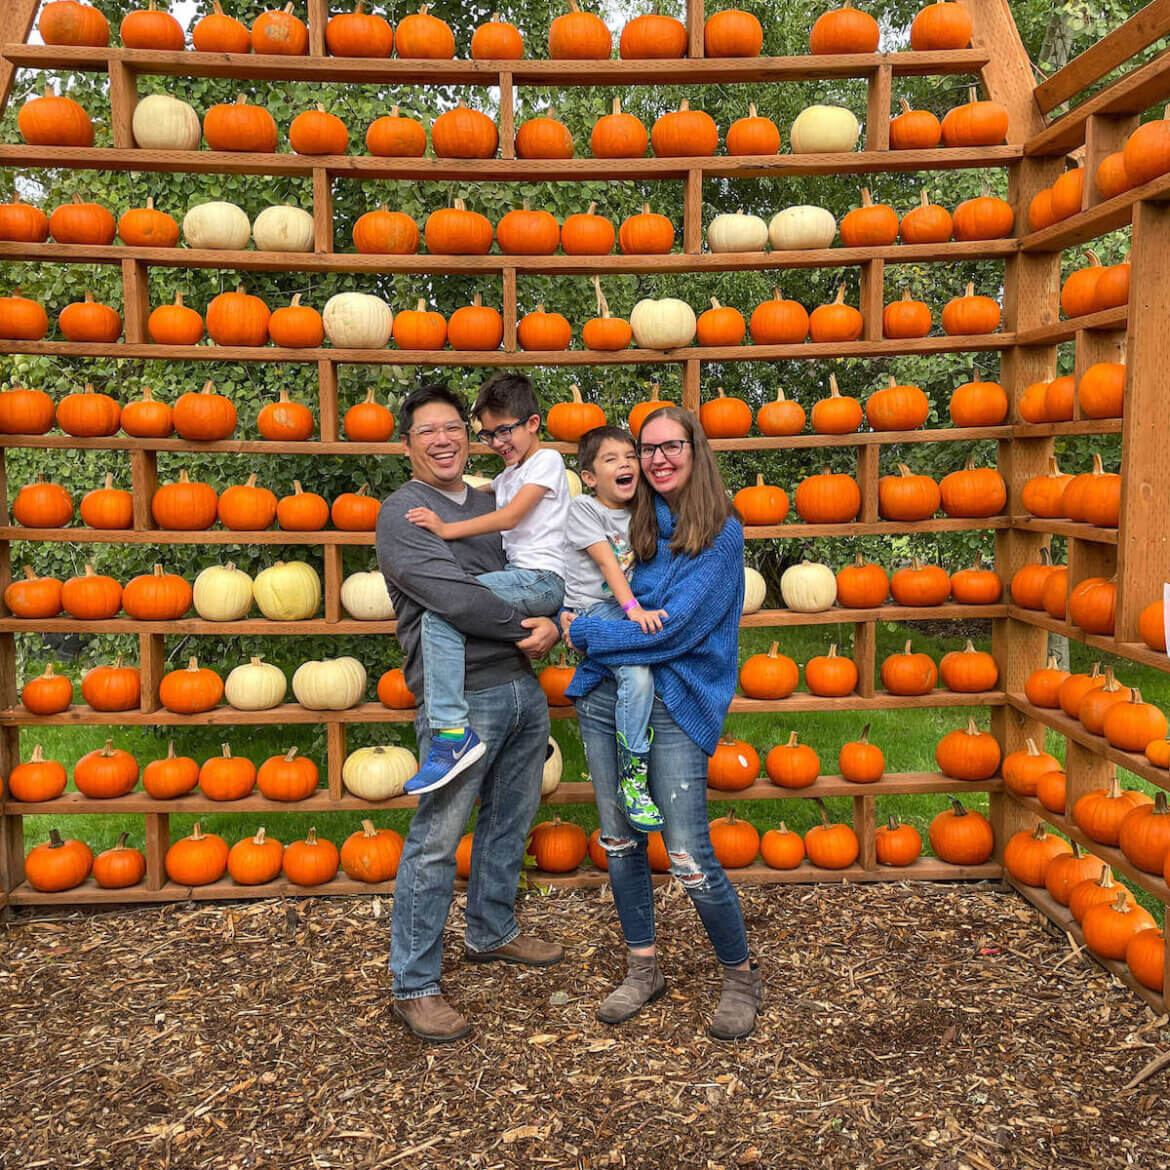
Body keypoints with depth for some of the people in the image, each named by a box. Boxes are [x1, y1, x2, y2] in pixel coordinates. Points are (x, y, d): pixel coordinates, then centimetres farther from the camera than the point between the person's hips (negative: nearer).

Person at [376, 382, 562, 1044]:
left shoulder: (491, 505, 16)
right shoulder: (402, 513, -5)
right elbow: (451, 595, -18)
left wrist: (551, 624, -7)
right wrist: (526, 627, -9)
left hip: (524, 687, 7)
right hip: (461, 697, -7)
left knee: (511, 820, 18)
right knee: (437, 841, -3)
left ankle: (492, 933, 38)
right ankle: (415, 986, 10)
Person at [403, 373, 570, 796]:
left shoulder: (547, 460, -1)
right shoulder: (508, 476, 28)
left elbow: (509, 517, -12)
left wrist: (447, 528, -14)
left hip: (540, 579, -10)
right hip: (521, 578, 10)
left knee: (441, 609, -25)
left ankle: (452, 733, -31)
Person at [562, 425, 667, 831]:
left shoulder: (638, 511, 13)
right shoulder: (583, 508, -5)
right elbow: (607, 562, -16)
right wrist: (633, 608, -26)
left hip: (632, 606, 7)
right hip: (593, 612, -7)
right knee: (637, 673, -28)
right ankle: (632, 778, -19)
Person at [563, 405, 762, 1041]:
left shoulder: (720, 531, -6)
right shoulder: (632, 521, 10)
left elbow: (675, 628, -15)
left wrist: (582, 631, -10)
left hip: (674, 702, -5)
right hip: (604, 695, 6)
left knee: (690, 859, -6)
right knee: (619, 841, 12)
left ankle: (741, 976, 19)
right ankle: (642, 969, 30)